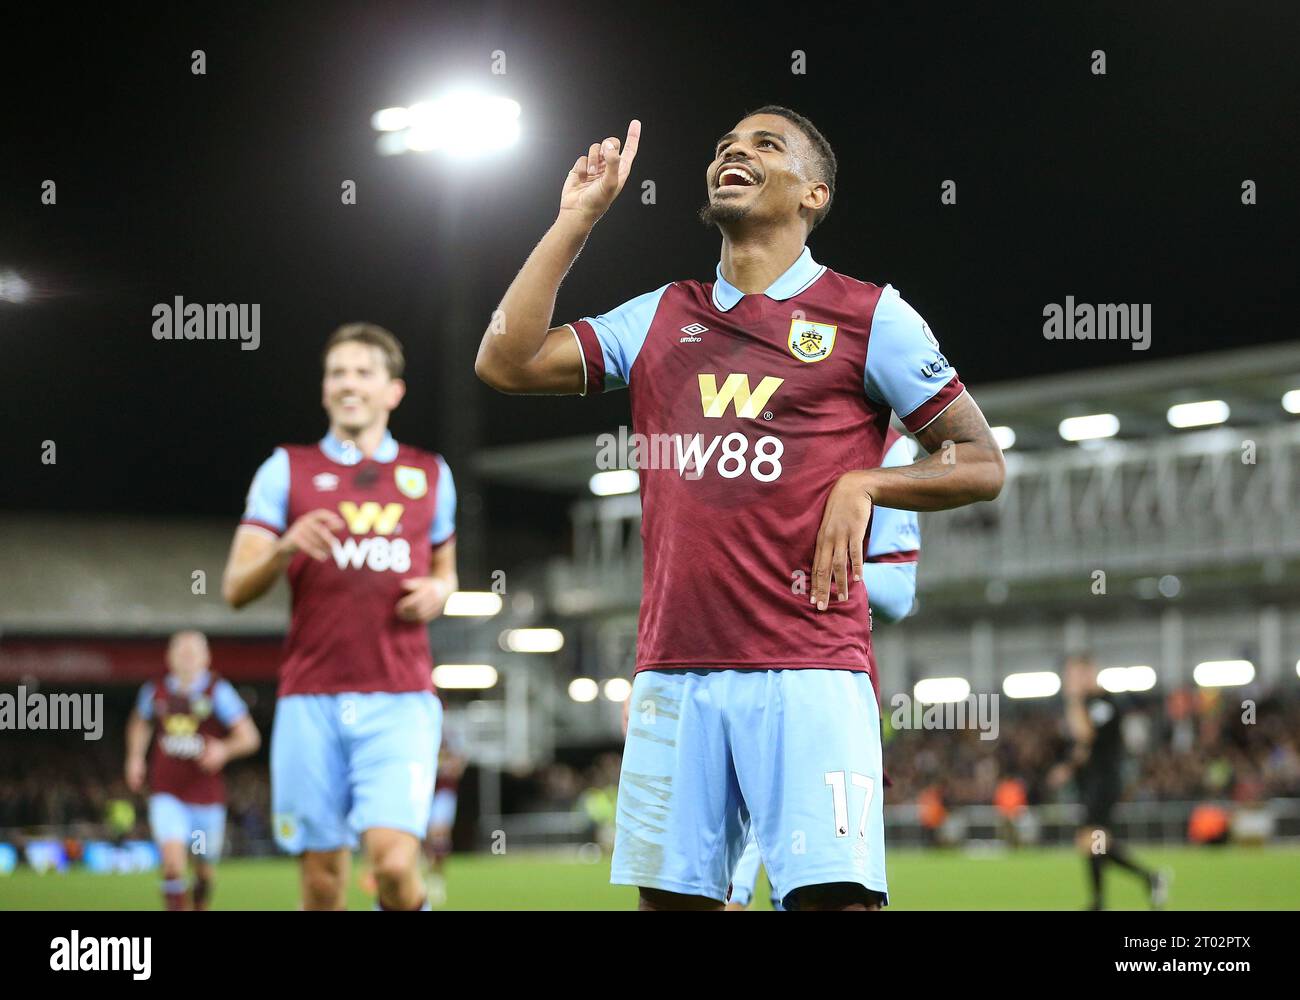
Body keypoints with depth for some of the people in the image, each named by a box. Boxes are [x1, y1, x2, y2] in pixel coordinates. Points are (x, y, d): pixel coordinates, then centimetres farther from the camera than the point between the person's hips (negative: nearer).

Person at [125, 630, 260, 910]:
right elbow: (140, 723, 25)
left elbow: (250, 737, -10)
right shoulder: (155, 692, 2)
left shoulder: (217, 692, -8)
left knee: (205, 871, 14)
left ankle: (200, 906, 42)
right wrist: (135, 757, 11)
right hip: (168, 795, 0)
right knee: (173, 861, -22)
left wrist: (225, 750, -29)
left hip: (207, 798, 0)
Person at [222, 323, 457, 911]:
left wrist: (439, 590, 3)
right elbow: (236, 588, 3)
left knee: (394, 864, -18)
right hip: (312, 701, 0)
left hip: (400, 701, 0)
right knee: (321, 880, 0)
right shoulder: (287, 470, 9)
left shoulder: (429, 474, 14)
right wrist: (286, 548, -17)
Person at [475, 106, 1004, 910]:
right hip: (674, 668, 4)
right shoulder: (660, 318, 17)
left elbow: (983, 464, 7)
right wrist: (577, 218, 10)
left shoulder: (870, 316, 6)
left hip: (810, 670, -4)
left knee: (834, 892, -14)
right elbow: (506, 361, 8)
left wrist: (862, 485, -9)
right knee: (671, 893, 4)